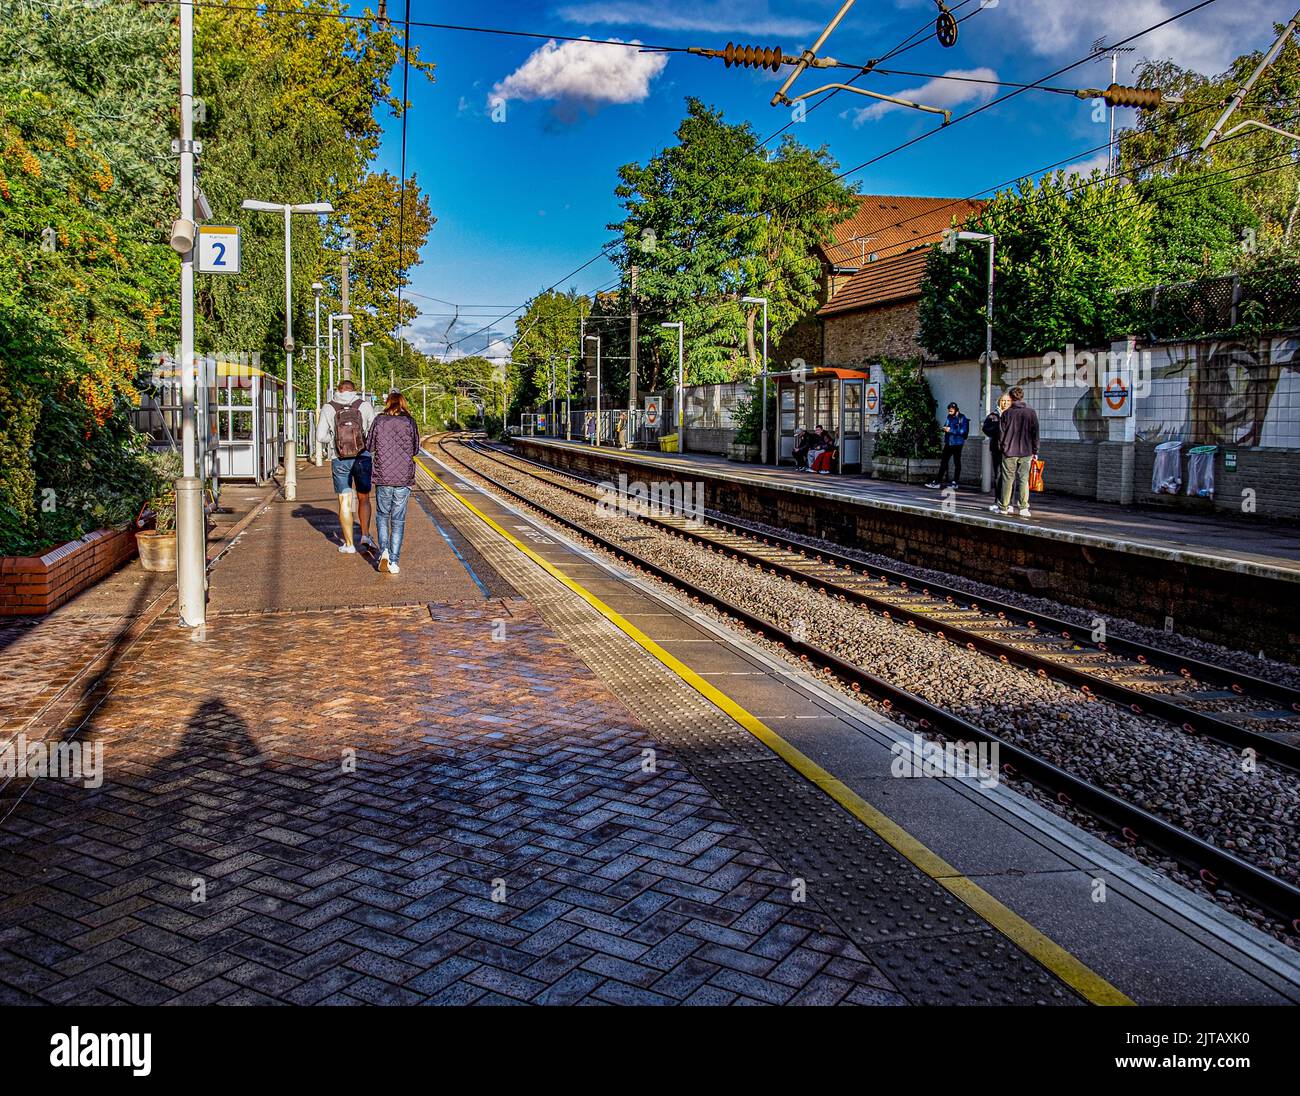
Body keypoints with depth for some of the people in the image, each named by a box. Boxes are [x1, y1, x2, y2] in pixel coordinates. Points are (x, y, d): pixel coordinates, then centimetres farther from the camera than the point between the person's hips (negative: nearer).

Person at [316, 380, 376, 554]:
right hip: (363, 458, 0)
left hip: (339, 460, 0)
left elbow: (321, 436, -6)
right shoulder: (365, 406, -1)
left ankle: (349, 544, 7)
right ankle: (365, 535, 0)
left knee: (344, 502, 6)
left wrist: (334, 440, 12)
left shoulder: (328, 408, 0)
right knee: (363, 498, 16)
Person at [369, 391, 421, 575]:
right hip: (404, 477, 0)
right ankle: (394, 561, 4)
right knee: (398, 520, 7)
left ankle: (384, 550, -4)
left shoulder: (379, 421, 0)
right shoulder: (409, 422, -1)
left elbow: (370, 447, 4)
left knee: (382, 515, 17)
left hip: (383, 476, 0)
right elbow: (415, 449, 6)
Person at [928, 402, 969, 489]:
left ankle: (955, 482, 10)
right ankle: (938, 481, 9)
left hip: (957, 443, -6)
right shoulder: (949, 417, 10)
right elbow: (945, 426, 20)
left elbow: (963, 431, -17)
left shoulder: (962, 418, -9)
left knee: (957, 463, 4)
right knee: (943, 462, 7)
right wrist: (945, 428, -4)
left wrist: (951, 430, -19)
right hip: (948, 443, 6)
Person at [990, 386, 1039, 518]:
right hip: (1026, 452, 1)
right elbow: (1035, 433, 0)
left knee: (1007, 480, 6)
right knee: (1024, 480, 3)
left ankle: (1003, 507, 10)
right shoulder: (1030, 412, 0)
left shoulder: (1007, 413, -2)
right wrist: (1035, 451, 7)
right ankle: (1024, 508, -2)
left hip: (1009, 452, -1)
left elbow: (1001, 434, -1)